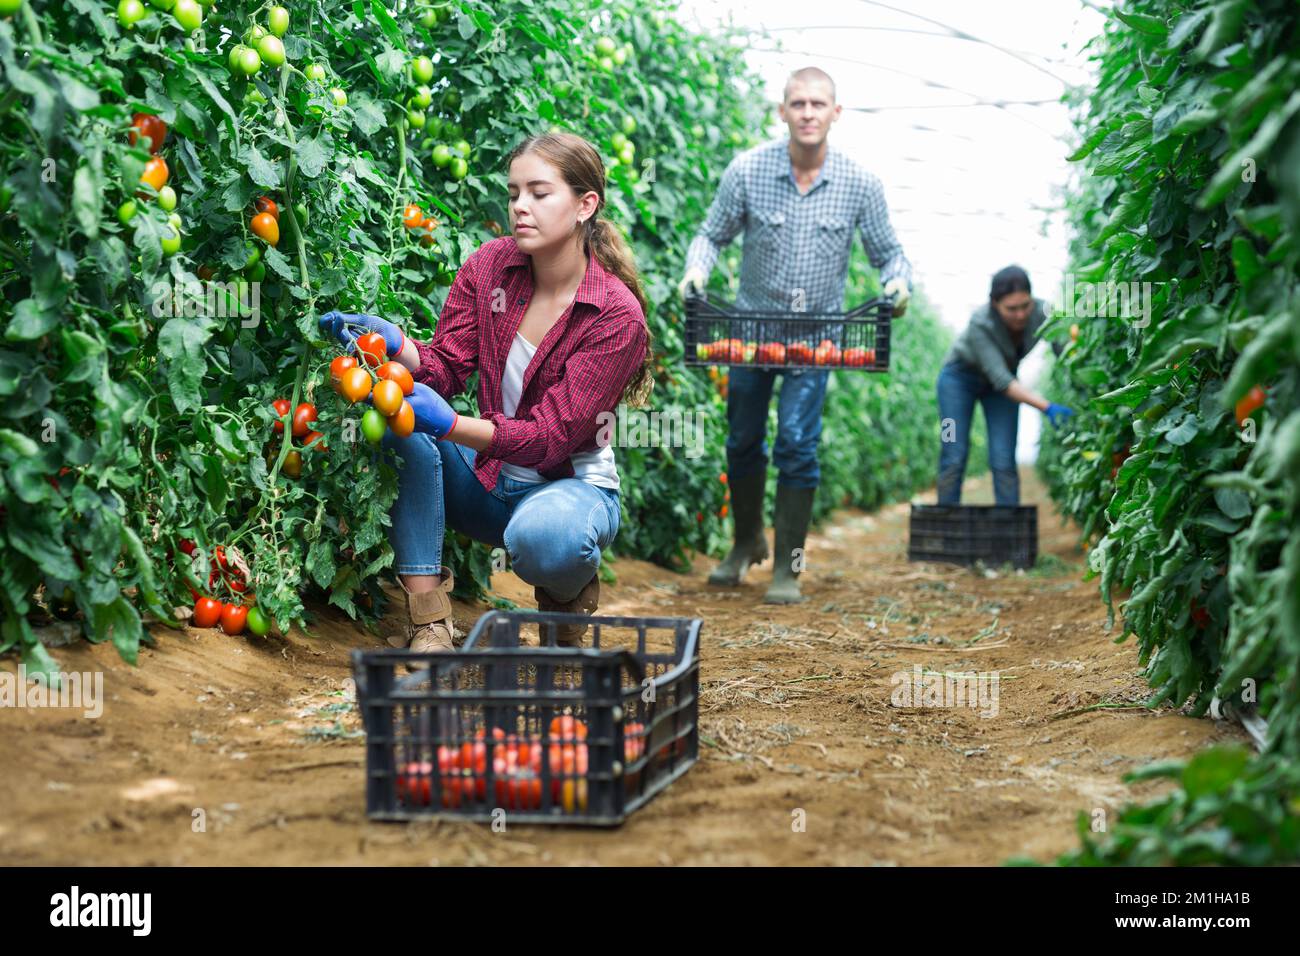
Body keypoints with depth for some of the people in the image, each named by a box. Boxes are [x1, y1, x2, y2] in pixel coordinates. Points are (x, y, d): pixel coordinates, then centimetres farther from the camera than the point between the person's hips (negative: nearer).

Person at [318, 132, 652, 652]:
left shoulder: (618, 316, -19)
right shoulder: (489, 266, -5)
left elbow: (551, 435, -24)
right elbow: (445, 367, -7)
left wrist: (450, 425, -39)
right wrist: (393, 342, -29)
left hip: (572, 483, -4)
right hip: (487, 479, 5)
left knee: (541, 534, -40)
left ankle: (569, 595, 1)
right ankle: (428, 622, -22)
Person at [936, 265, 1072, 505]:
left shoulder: (1042, 314, -25)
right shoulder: (980, 323, -35)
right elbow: (1001, 380, -40)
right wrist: (1046, 407, -49)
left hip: (1004, 383, 3)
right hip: (960, 376, -3)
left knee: (1004, 463, -7)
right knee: (954, 457, -7)